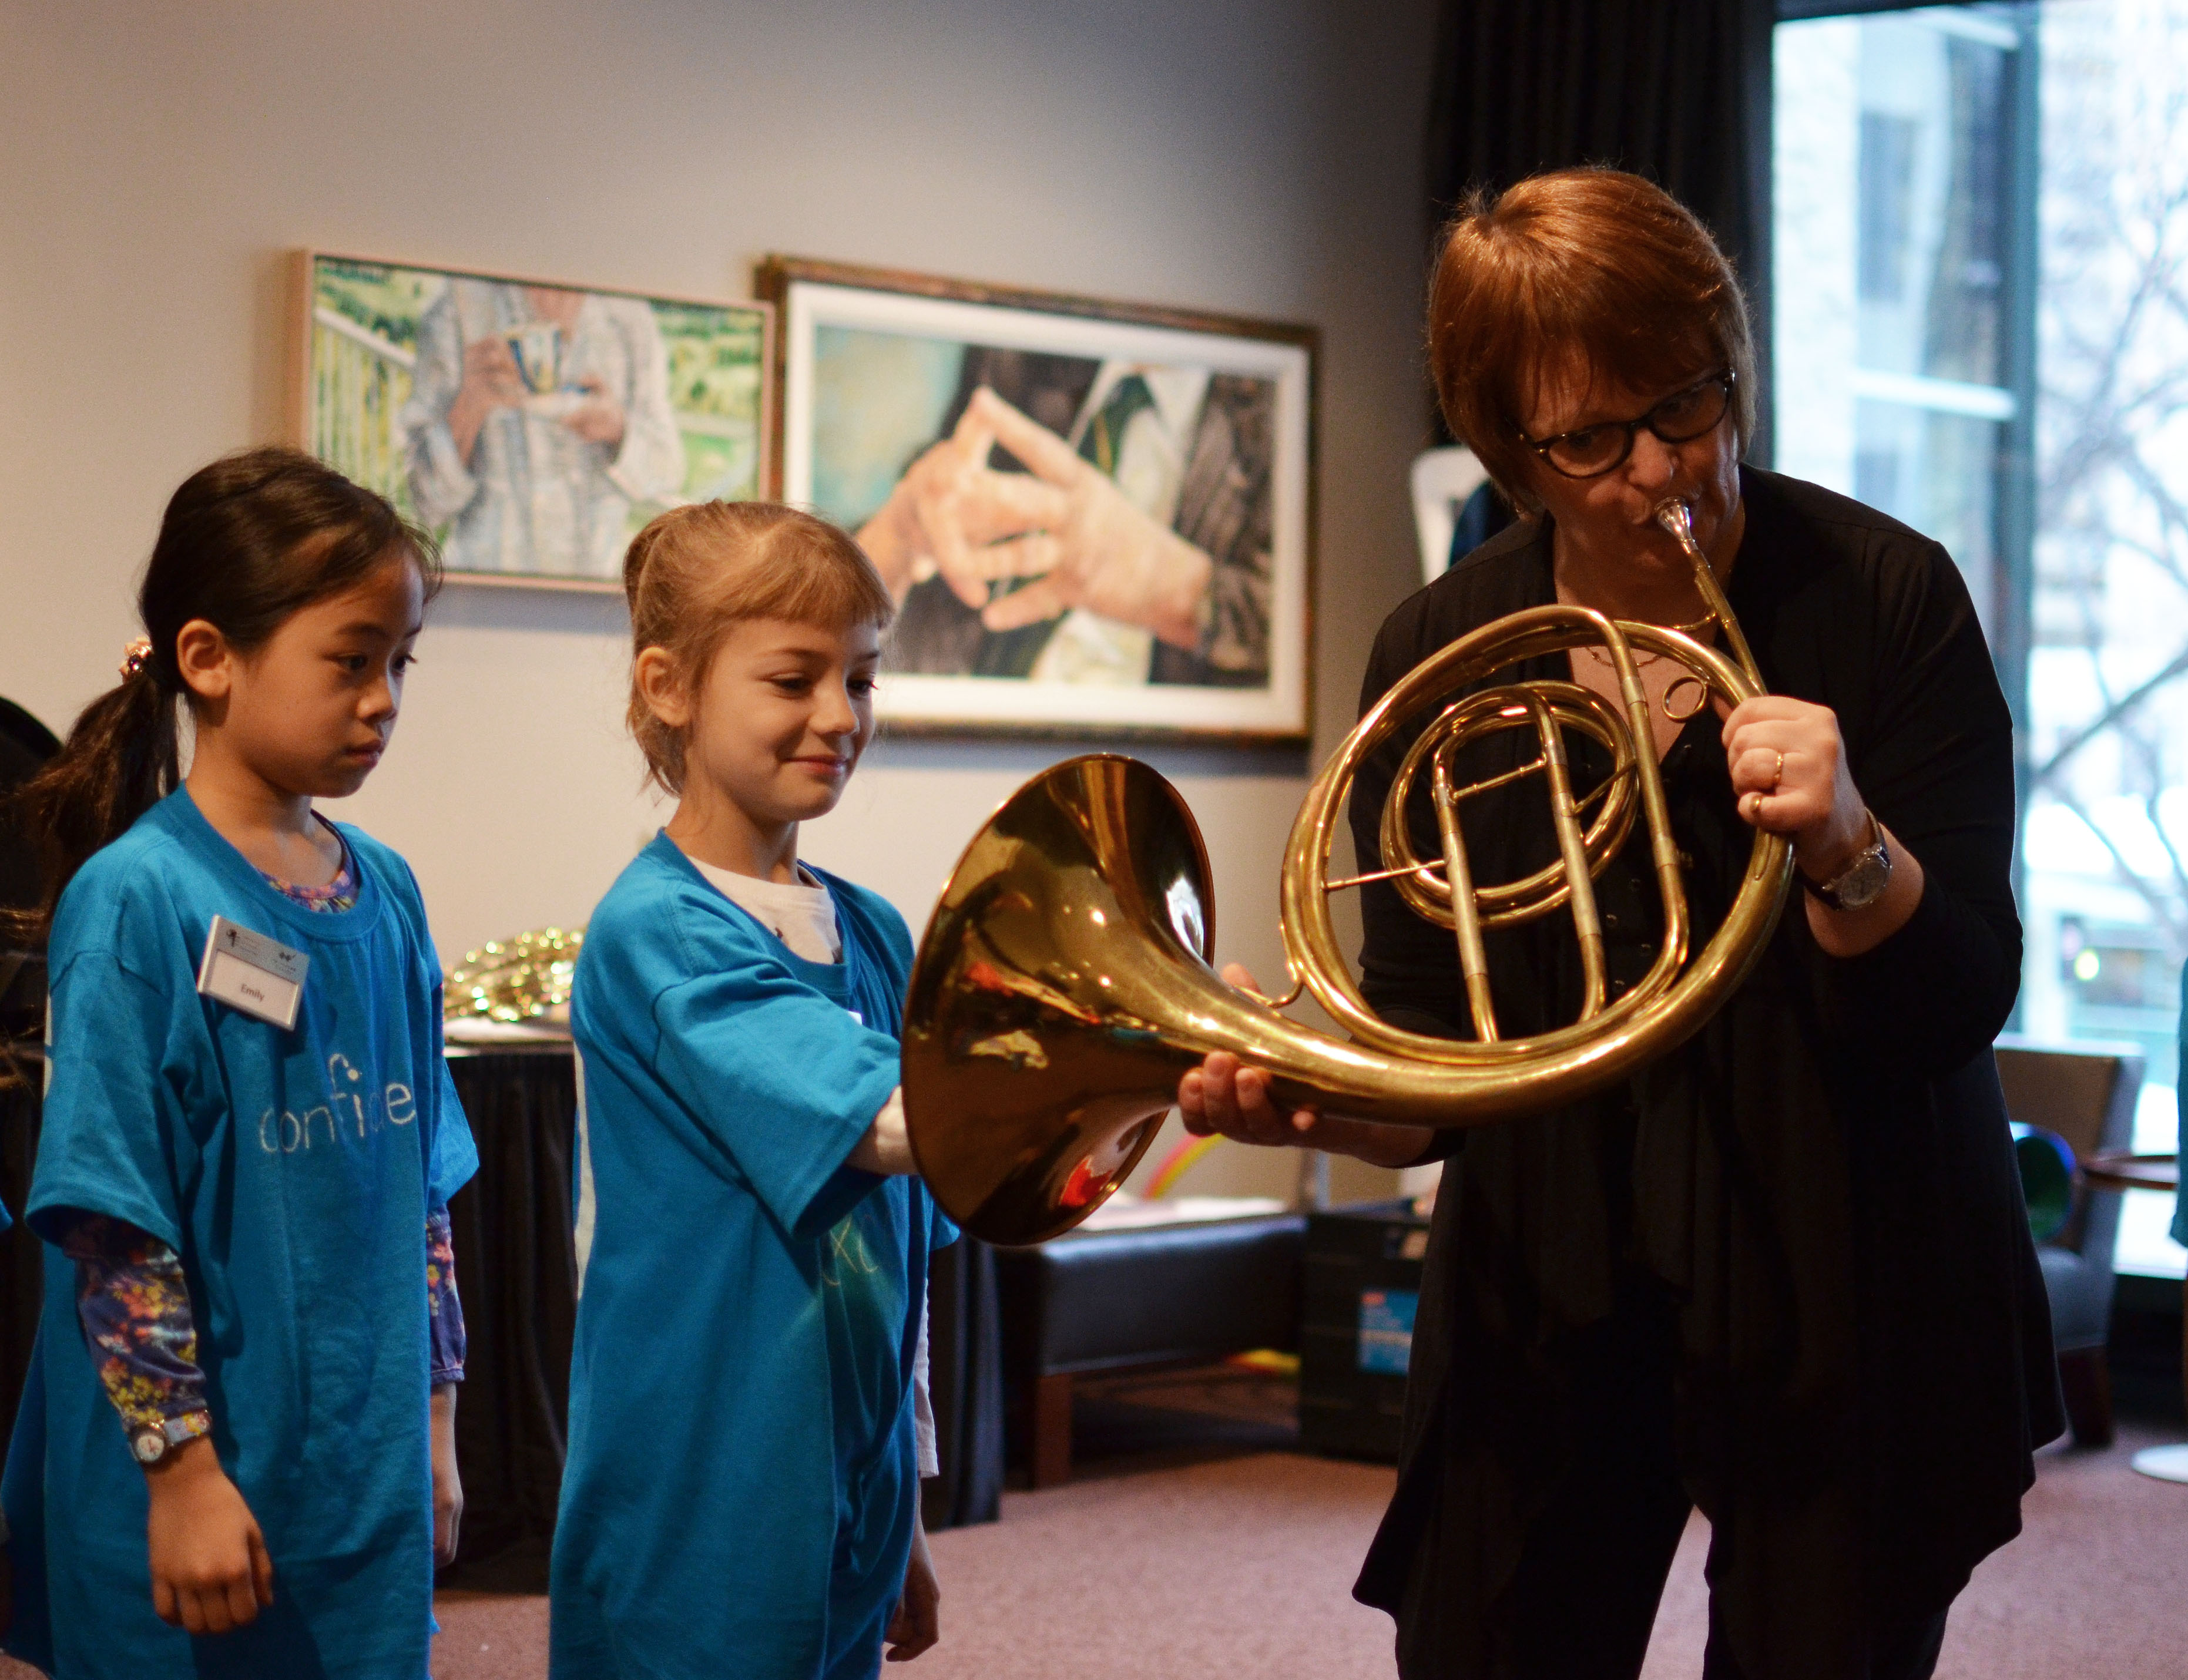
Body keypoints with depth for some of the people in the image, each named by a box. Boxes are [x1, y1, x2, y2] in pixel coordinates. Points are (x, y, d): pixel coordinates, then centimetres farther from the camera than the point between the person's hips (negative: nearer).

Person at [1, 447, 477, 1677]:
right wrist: (185, 1469, -16)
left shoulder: (386, 893, 6)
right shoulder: (135, 901, -12)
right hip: (200, 1495, -6)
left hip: (371, 1480, 6)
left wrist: (433, 1426, 13)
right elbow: (114, 1226, -14)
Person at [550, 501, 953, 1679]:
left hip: (848, 1517, 7)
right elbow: (884, 1120, -27)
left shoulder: (875, 936, 10)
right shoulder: (657, 930, -13)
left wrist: (904, 1516, 16)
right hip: (697, 1531, -7)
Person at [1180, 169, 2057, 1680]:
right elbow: (1438, 1059, 0)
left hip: (1848, 1308, -2)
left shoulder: (1883, 597, -9)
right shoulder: (1441, 657, -1)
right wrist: (1308, 1094, -21)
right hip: (1554, 1311, 2)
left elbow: (1961, 1005, -12)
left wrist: (1848, 849, -32)